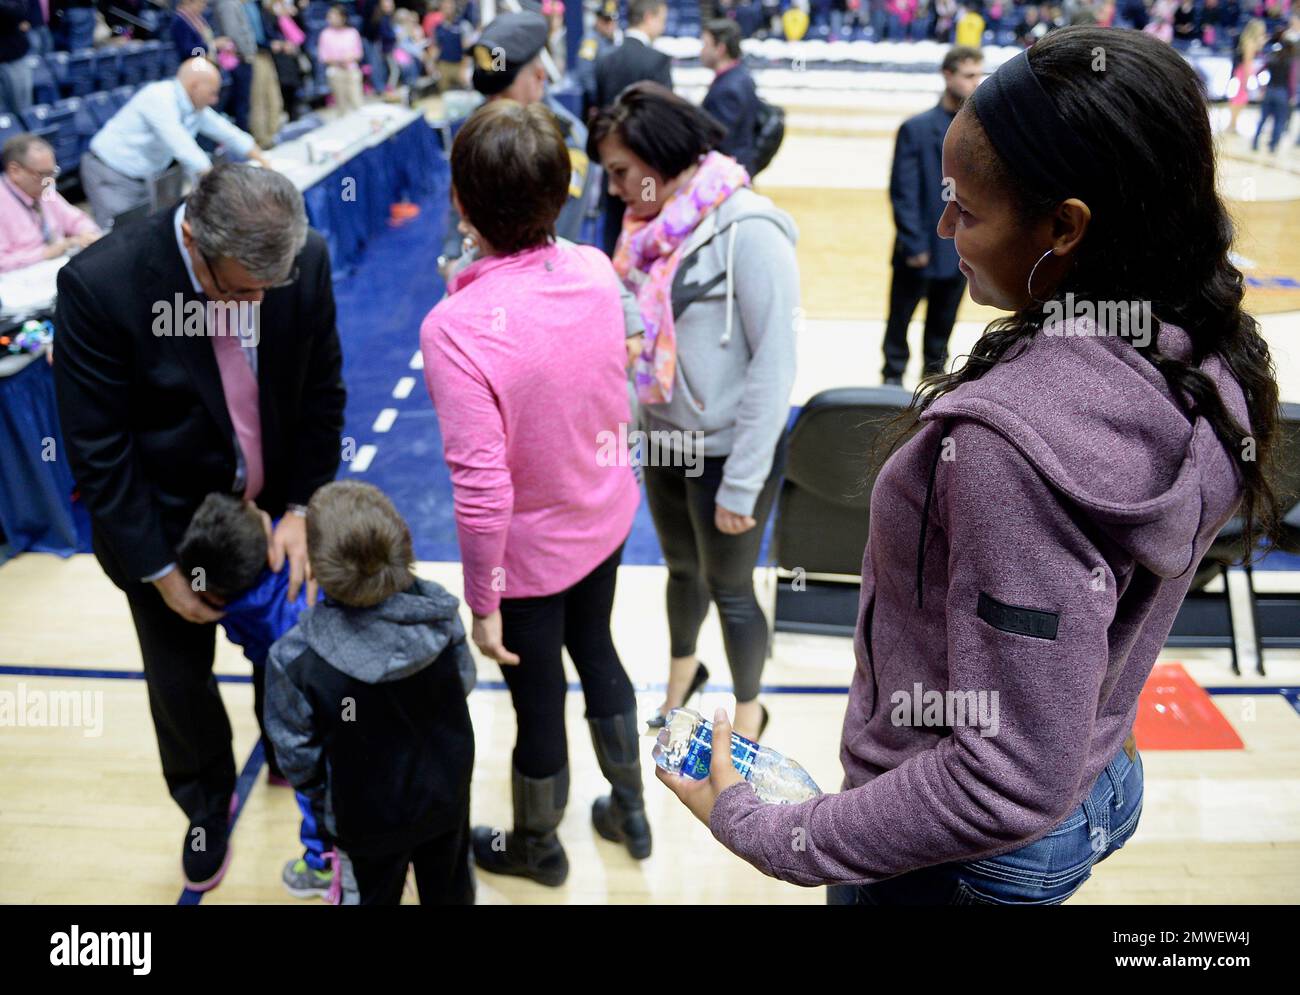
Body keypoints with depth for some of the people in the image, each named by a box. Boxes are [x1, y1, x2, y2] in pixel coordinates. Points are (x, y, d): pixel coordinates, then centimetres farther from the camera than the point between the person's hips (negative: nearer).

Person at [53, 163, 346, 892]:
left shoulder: (308, 261, -19)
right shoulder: (98, 285, -27)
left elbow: (322, 394, -6)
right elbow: (98, 451, -20)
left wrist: (302, 510, -12)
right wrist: (159, 569, -15)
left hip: (274, 506, 2)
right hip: (166, 522, -2)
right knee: (179, 680, 15)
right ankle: (209, 805, 46)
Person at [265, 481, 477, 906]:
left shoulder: (296, 661, -32)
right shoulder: (441, 616, -24)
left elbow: (297, 752, -17)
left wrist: (318, 798, 4)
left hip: (368, 818, -2)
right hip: (447, 792, 3)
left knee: (371, 894, 25)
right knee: (450, 887, 28)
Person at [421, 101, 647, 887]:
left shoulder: (455, 329, -30)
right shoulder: (596, 271, -14)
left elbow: (482, 489, -27)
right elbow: (617, 393, 0)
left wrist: (483, 603, -16)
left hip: (533, 549, -5)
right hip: (606, 519, 5)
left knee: (538, 697, 17)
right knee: (597, 649, 28)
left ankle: (538, 846, 46)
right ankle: (630, 811, 50)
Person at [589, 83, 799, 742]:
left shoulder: (747, 229, -20)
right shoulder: (658, 225, 2)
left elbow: (776, 363, -20)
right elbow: (643, 333, 7)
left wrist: (741, 485, -18)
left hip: (727, 452, -6)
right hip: (664, 440, 6)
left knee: (729, 589, 12)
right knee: (682, 569, 24)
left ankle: (749, 710, 37)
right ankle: (682, 668, 51)